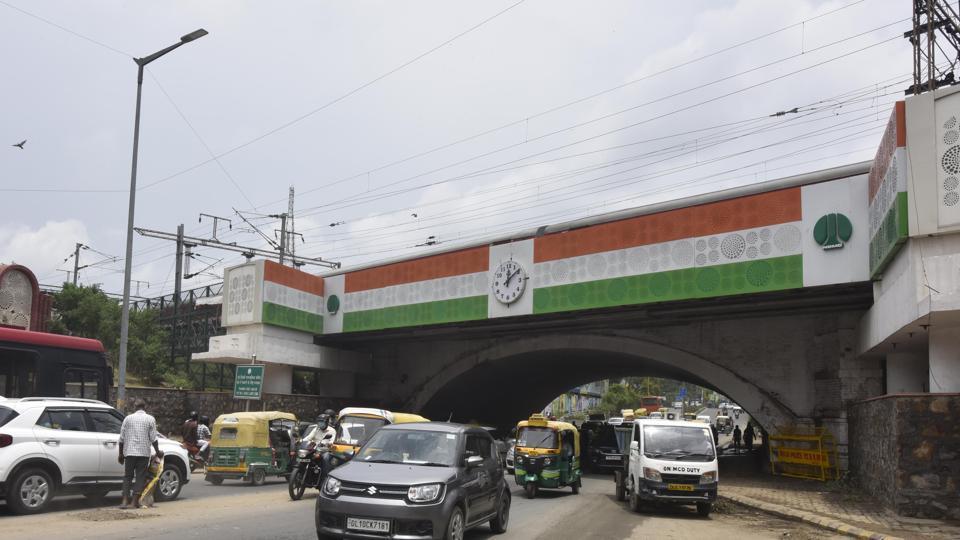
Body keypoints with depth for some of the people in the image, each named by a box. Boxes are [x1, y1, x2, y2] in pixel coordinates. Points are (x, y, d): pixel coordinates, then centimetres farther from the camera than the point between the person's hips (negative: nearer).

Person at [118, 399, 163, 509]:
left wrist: (120, 454, 14)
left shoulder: (128, 418, 5)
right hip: (144, 452, -1)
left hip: (129, 452, 1)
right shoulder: (150, 419, 1)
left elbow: (122, 438, 6)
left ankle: (125, 500, 0)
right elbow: (153, 438, -2)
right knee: (140, 476, 4)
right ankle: (136, 501, 2)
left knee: (127, 476, 8)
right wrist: (158, 452, 9)